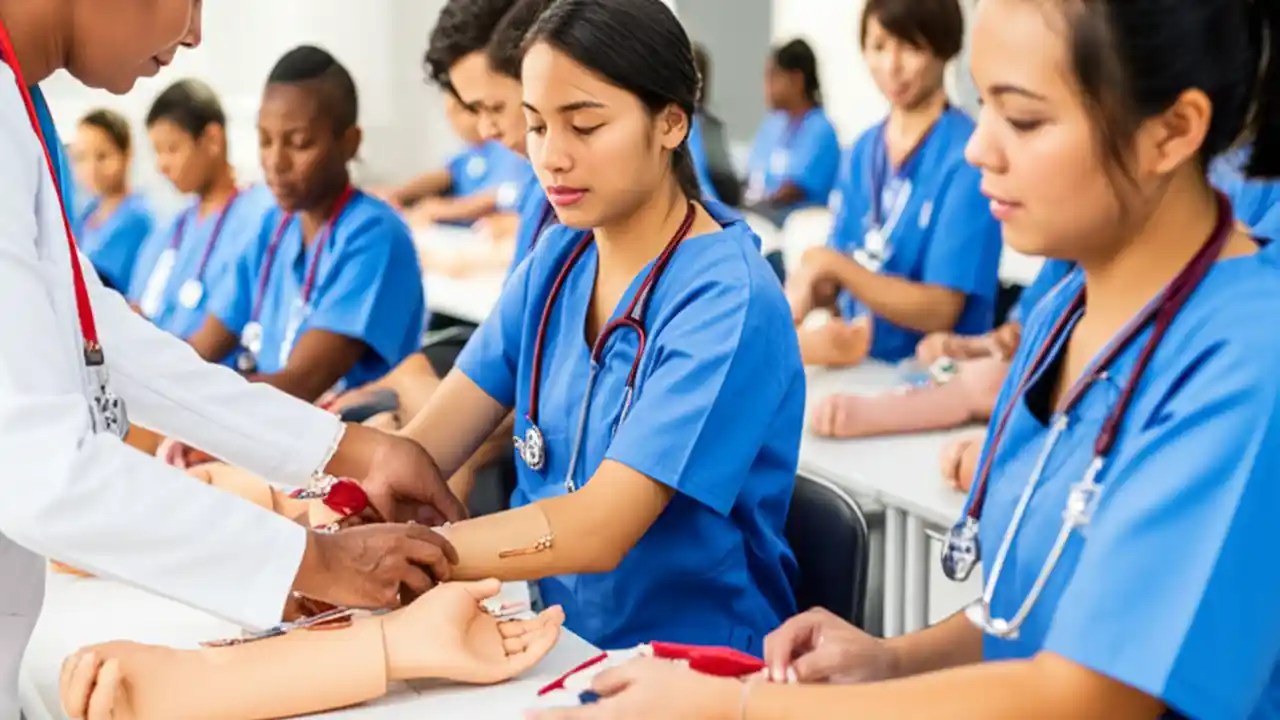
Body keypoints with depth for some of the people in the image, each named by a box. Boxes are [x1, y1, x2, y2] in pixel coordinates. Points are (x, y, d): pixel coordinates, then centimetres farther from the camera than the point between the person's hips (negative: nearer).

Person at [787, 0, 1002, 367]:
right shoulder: (863, 151, 8)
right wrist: (805, 288, -13)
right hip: (858, 357, 6)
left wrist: (834, 264, -22)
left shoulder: (967, 158, -12)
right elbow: (837, 274, 9)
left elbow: (940, 311, -15)